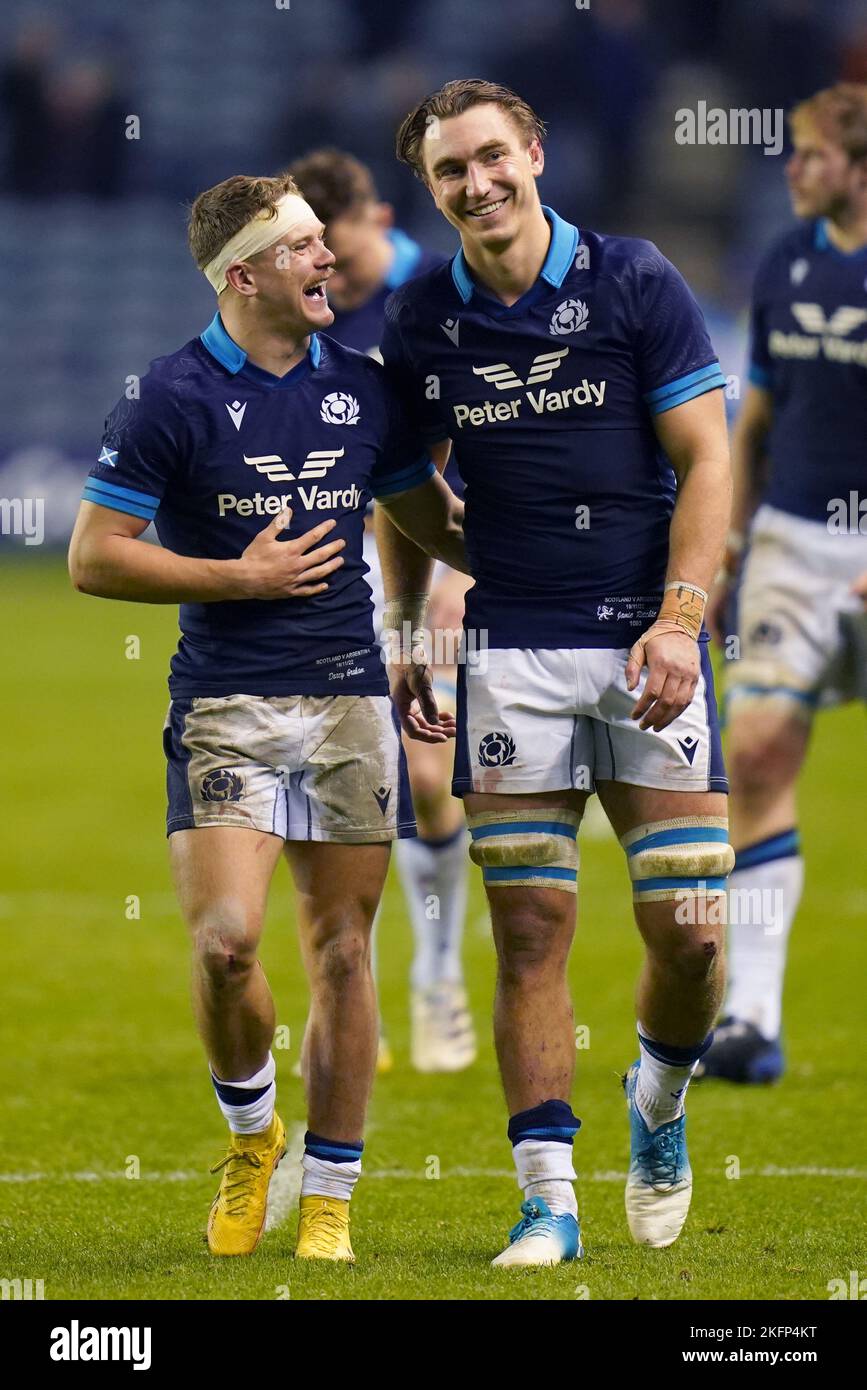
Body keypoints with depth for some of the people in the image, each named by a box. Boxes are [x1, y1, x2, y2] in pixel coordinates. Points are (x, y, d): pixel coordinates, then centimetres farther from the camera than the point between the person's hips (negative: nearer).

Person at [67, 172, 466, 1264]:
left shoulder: (363, 388, 9)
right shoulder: (176, 397, -5)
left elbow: (436, 522, 24)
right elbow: (93, 558, -5)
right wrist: (243, 577, -9)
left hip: (349, 696, 4)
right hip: (225, 705, -4)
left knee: (342, 951, 3)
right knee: (224, 939, -16)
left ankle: (328, 1199, 12)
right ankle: (250, 1134, 11)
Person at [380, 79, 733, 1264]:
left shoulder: (635, 284, -1)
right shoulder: (418, 324, 6)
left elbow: (706, 463, -2)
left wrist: (680, 620, -11)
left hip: (647, 643, -1)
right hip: (508, 653, 1)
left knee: (689, 932, -4)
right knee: (531, 932, -4)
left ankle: (659, 1102, 26)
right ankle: (548, 1196, 1)